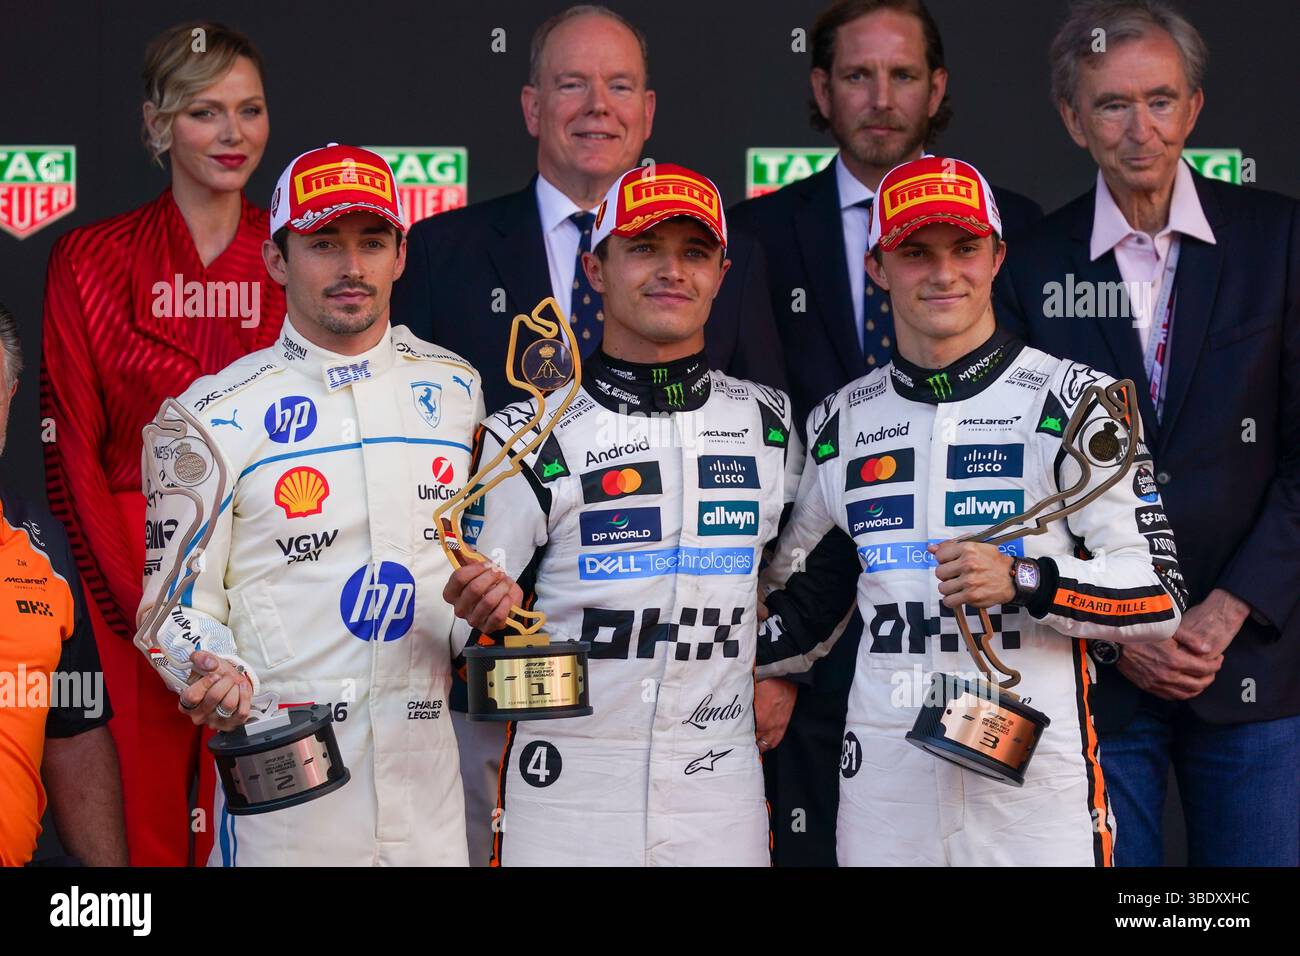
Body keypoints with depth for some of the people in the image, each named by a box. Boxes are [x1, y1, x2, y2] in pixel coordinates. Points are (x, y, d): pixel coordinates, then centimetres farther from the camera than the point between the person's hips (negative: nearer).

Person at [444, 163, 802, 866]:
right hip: (565, 782, -2)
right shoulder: (533, 439, -2)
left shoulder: (769, 424, 8)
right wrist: (487, 611, -22)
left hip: (719, 787, 3)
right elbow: (479, 617, -1)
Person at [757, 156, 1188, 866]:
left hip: (1038, 778, -3)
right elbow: (800, 607, 23)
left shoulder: (1072, 401, -1)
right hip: (883, 775, 3)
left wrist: (1025, 580, -18)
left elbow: (1161, 597, -5)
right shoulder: (842, 421, 12)